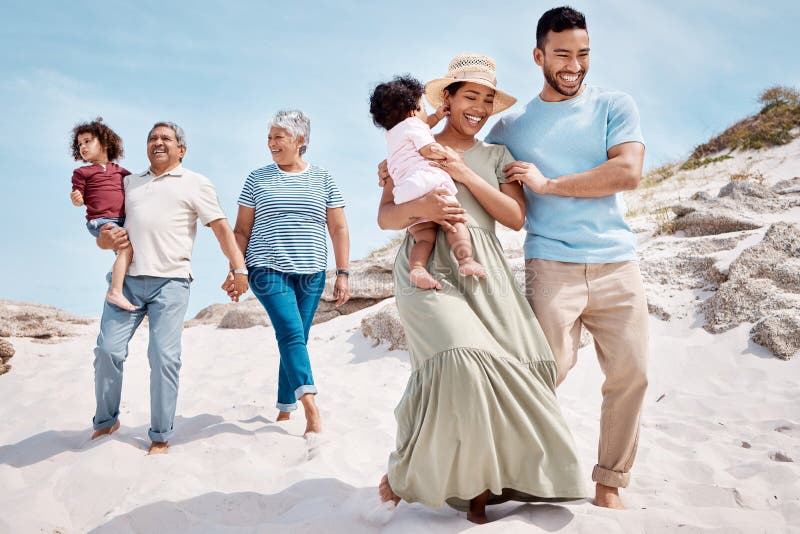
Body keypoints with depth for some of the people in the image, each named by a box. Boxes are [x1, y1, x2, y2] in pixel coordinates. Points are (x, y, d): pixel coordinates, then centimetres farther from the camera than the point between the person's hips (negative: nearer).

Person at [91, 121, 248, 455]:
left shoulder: (195, 184, 11)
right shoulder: (129, 183, 24)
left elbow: (221, 228, 2)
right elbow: (105, 227, 27)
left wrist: (238, 268, -11)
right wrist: (106, 238, 2)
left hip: (170, 282, -4)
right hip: (127, 280, 4)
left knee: (164, 357, -9)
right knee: (108, 350, -3)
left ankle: (161, 436, 2)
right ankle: (106, 421, 18)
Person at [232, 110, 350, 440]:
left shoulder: (323, 179, 9)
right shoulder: (257, 179, 8)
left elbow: (339, 229, 8)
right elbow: (242, 230, 11)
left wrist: (343, 273, 2)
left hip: (311, 273, 2)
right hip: (268, 270, -2)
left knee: (296, 341, 3)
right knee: (291, 333, -18)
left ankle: (284, 412, 14)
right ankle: (312, 412, -25)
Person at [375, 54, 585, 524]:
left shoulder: (496, 156, 19)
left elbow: (516, 217, 5)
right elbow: (386, 217, 5)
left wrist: (466, 175, -4)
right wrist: (419, 208, -17)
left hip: (483, 272, 4)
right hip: (427, 268, -3)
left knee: (506, 371, -13)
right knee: (461, 358, -25)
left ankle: (480, 483, 2)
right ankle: (405, 473, -6)